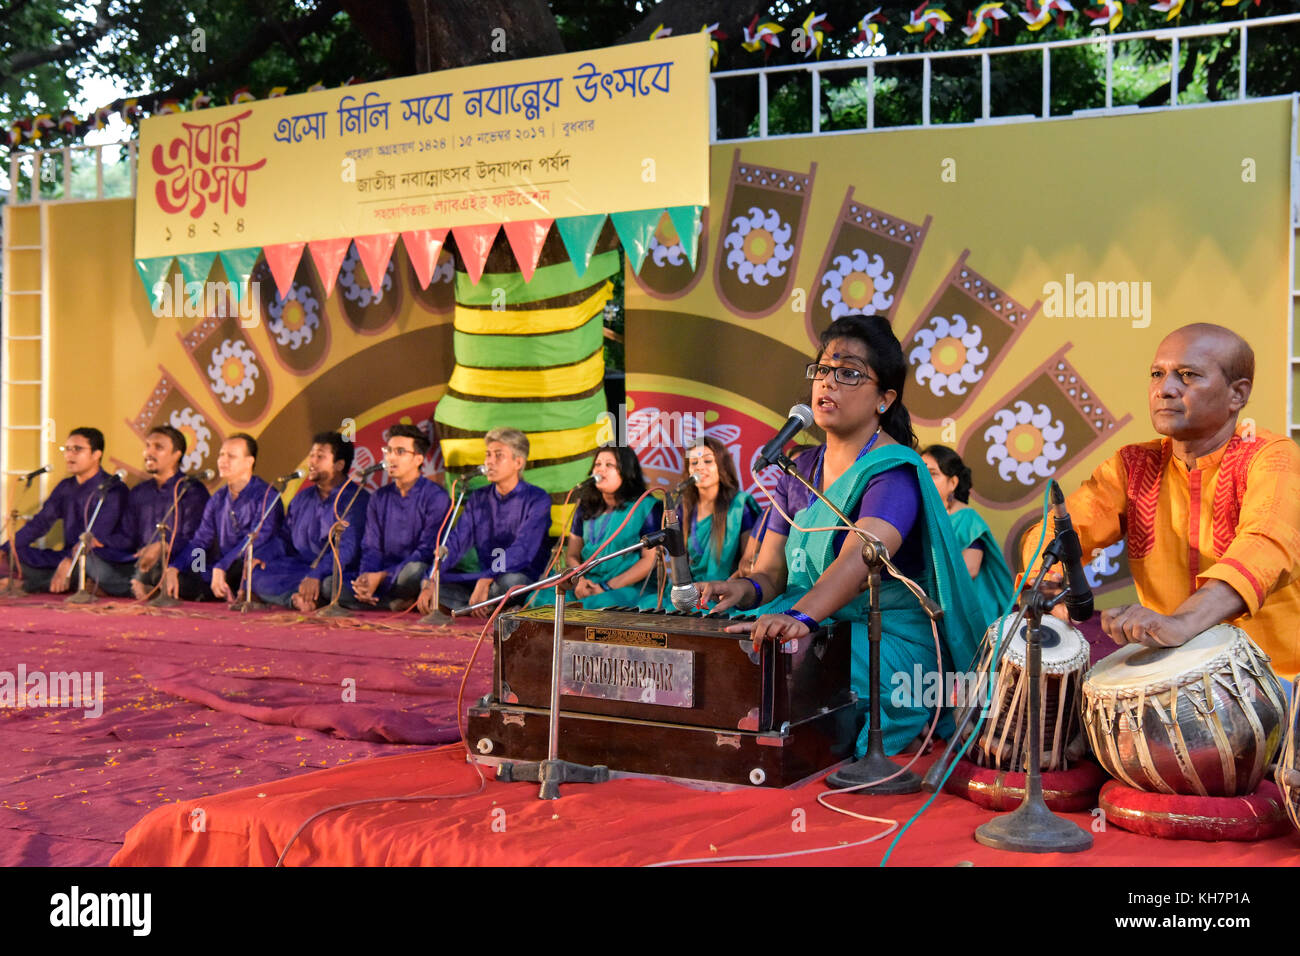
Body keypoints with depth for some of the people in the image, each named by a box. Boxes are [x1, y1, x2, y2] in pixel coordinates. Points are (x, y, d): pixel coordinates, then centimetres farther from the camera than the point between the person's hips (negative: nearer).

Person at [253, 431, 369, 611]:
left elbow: (348, 548, -18)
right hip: (301, 568, 6)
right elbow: (286, 541, 20)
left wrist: (316, 575, -31)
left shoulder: (357, 499, -6)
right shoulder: (301, 499, 19)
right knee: (255, 575, -19)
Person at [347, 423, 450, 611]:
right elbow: (371, 548, 9)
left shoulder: (436, 497, -5)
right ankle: (399, 603, -16)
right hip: (383, 575, 5)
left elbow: (428, 552, -12)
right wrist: (365, 578, -15)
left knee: (415, 569, -39)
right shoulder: (378, 498, 13)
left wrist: (382, 577, -21)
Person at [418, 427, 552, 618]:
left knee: (510, 580, -39)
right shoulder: (478, 498, 12)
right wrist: (429, 581, -13)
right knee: (428, 581, -12)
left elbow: (523, 550, -21)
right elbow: (454, 543, 4)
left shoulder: (537, 499, -7)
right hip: (482, 579, 6)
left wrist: (486, 580, -34)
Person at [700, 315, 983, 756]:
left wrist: (801, 614, -49)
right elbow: (770, 570, 9)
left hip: (891, 642, -7)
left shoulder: (894, 470, -11)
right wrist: (747, 589, -16)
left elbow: (859, 556, -31)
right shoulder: (799, 469, 14)